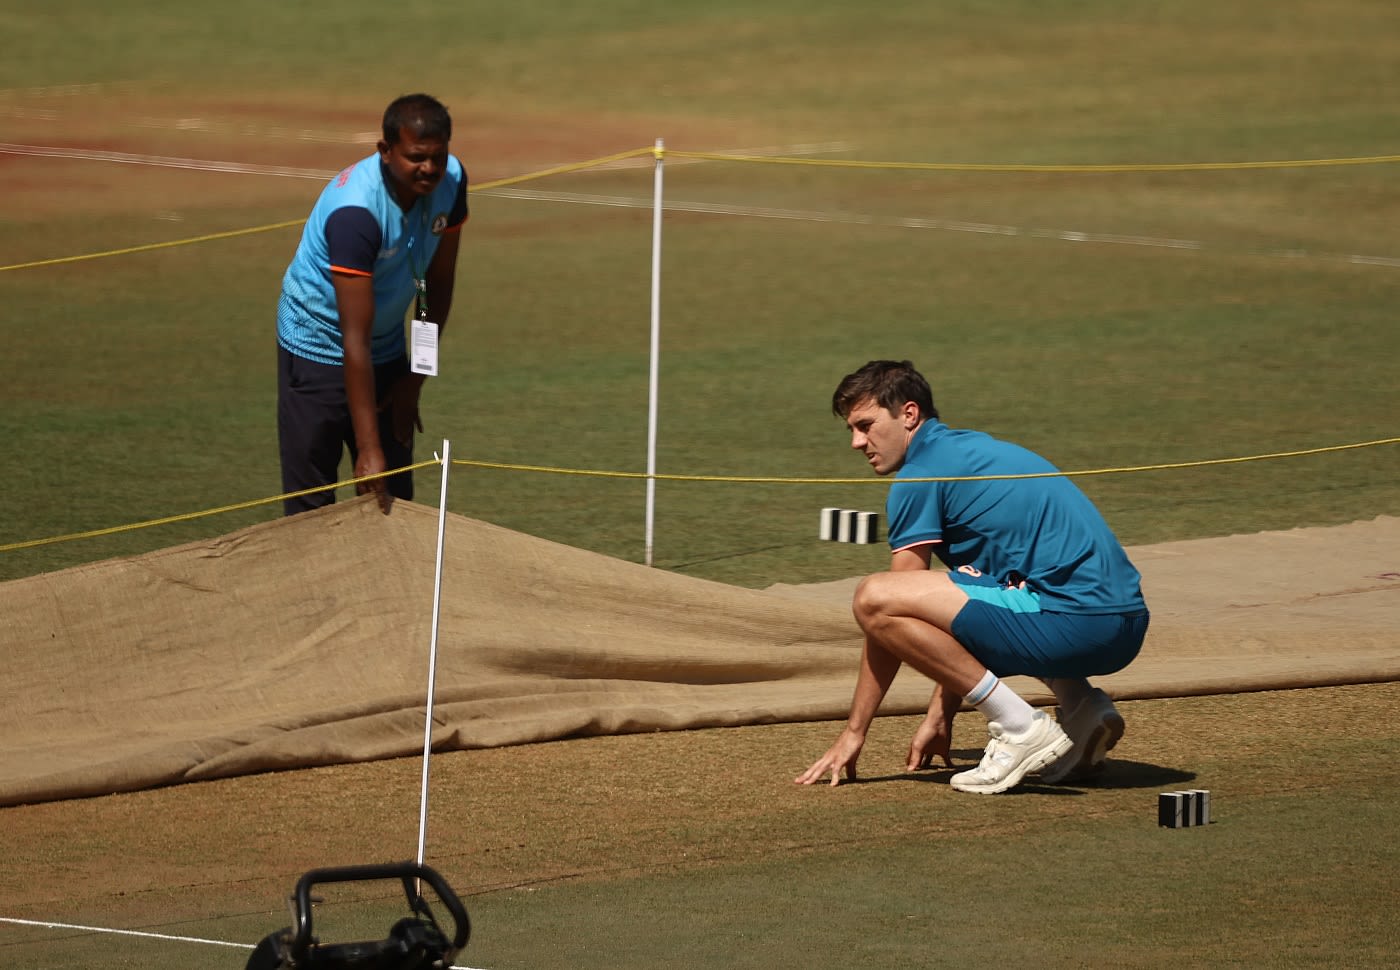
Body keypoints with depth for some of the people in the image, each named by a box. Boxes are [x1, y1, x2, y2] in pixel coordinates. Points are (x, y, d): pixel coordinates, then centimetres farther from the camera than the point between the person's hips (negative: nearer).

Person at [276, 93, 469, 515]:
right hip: (319, 348, -6)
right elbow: (355, 339, -34)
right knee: (311, 507, -4)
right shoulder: (355, 211, -34)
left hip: (389, 349, 6)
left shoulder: (450, 180, -14)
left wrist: (415, 380, 2)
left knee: (395, 497, 7)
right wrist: (368, 449, -34)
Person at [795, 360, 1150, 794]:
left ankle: (1020, 727, -10)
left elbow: (886, 611, 0)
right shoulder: (969, 449, 25)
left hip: (1077, 623, -10)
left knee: (873, 599, -13)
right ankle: (1081, 706, 14)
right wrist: (939, 719, 31)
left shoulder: (919, 477, -2)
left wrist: (853, 733, 6)